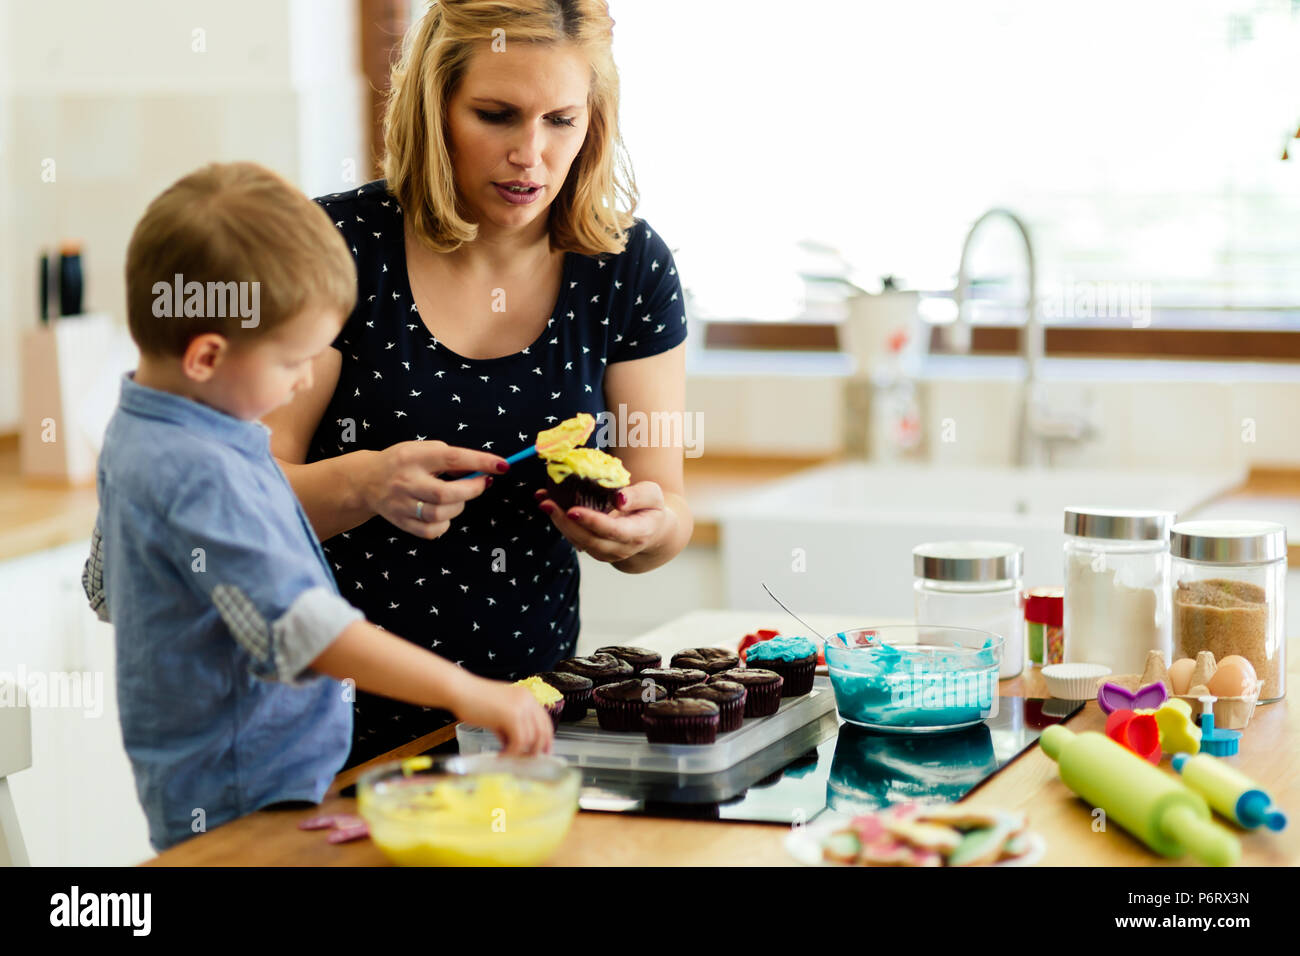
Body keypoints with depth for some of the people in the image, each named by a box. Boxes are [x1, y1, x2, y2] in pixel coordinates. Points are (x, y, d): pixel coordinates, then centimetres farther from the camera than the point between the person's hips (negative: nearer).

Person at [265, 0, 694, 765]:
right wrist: (366, 484, -27)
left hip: (532, 701, 2)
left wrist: (645, 525, -17)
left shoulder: (631, 268, 1)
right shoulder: (340, 246, -7)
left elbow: (669, 515, 6)